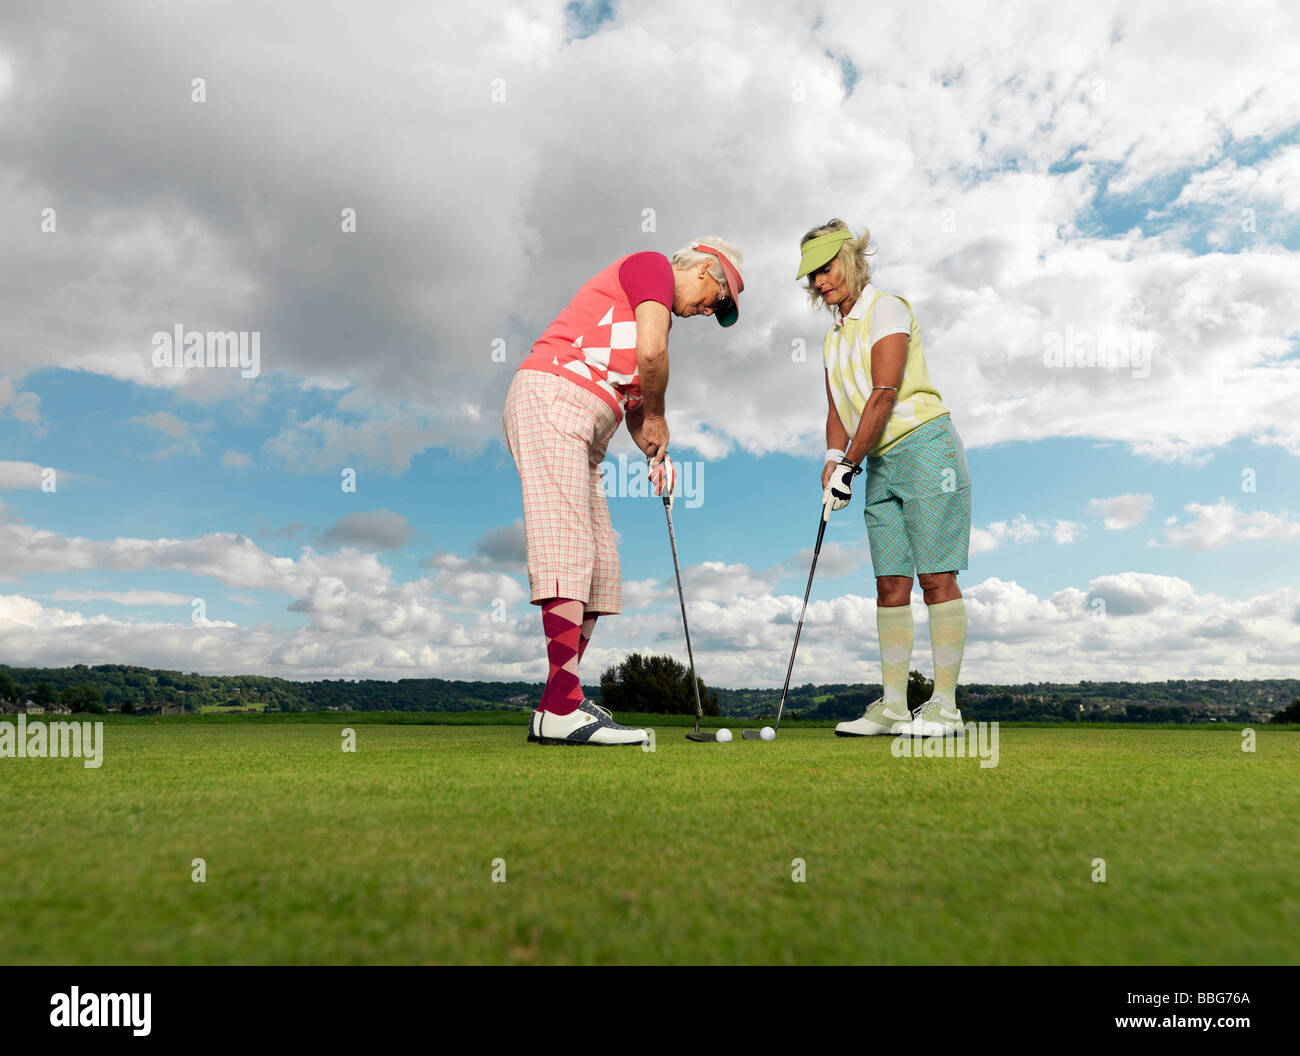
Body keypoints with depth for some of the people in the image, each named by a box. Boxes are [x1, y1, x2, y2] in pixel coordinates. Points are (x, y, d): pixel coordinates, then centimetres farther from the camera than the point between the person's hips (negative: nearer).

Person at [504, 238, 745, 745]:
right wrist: (657, 418, 1)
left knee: (599, 563, 4)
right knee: (569, 550, -18)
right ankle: (561, 709, -20)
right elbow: (650, 353, -14)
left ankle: (559, 703, 5)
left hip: (583, 429, 10)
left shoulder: (659, 314, 30)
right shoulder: (652, 265, 3)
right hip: (550, 401, -10)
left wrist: (655, 451, 9)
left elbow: (635, 401, 27)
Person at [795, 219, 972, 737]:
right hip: (880, 465, 8)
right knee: (890, 583, 4)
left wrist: (849, 465, -15)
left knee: (936, 577, -7)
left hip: (924, 447, -8)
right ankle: (893, 705, 8)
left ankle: (944, 706, -1)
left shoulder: (886, 308, -5)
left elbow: (885, 394, -15)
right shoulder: (834, 336, 19)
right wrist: (833, 457, -4)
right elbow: (837, 408, 15)